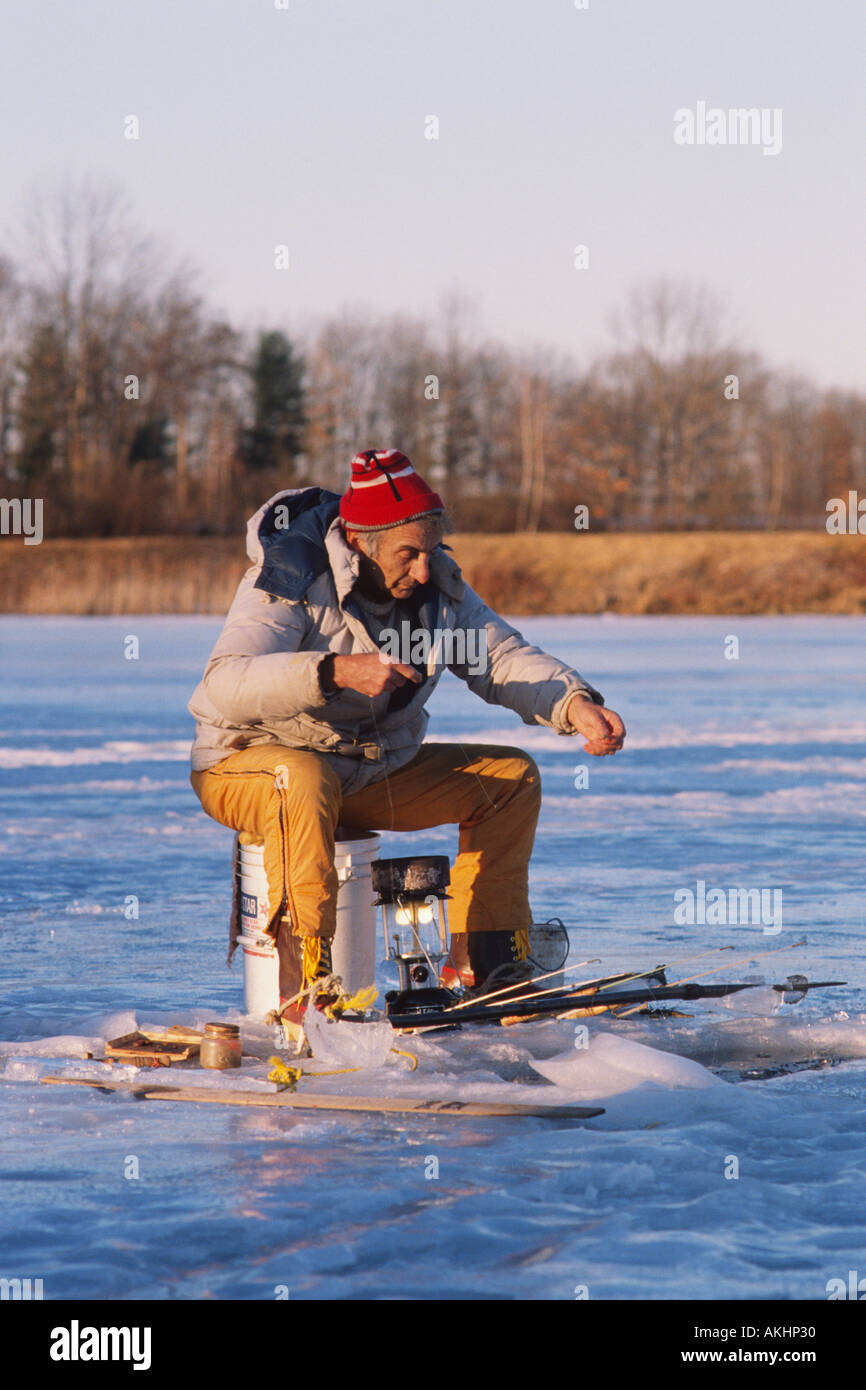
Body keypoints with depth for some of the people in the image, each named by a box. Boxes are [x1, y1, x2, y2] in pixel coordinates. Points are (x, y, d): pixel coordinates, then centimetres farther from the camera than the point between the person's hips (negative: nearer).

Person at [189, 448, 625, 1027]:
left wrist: (576, 705, -24)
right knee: (304, 782, -42)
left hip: (375, 772, 7)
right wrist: (337, 672, -46)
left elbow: (502, 657, -4)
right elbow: (225, 685, -34)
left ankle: (483, 964, 2)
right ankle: (303, 986, -39)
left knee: (512, 777, -1)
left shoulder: (437, 584, -1)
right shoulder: (289, 581, -22)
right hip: (251, 763, -7)